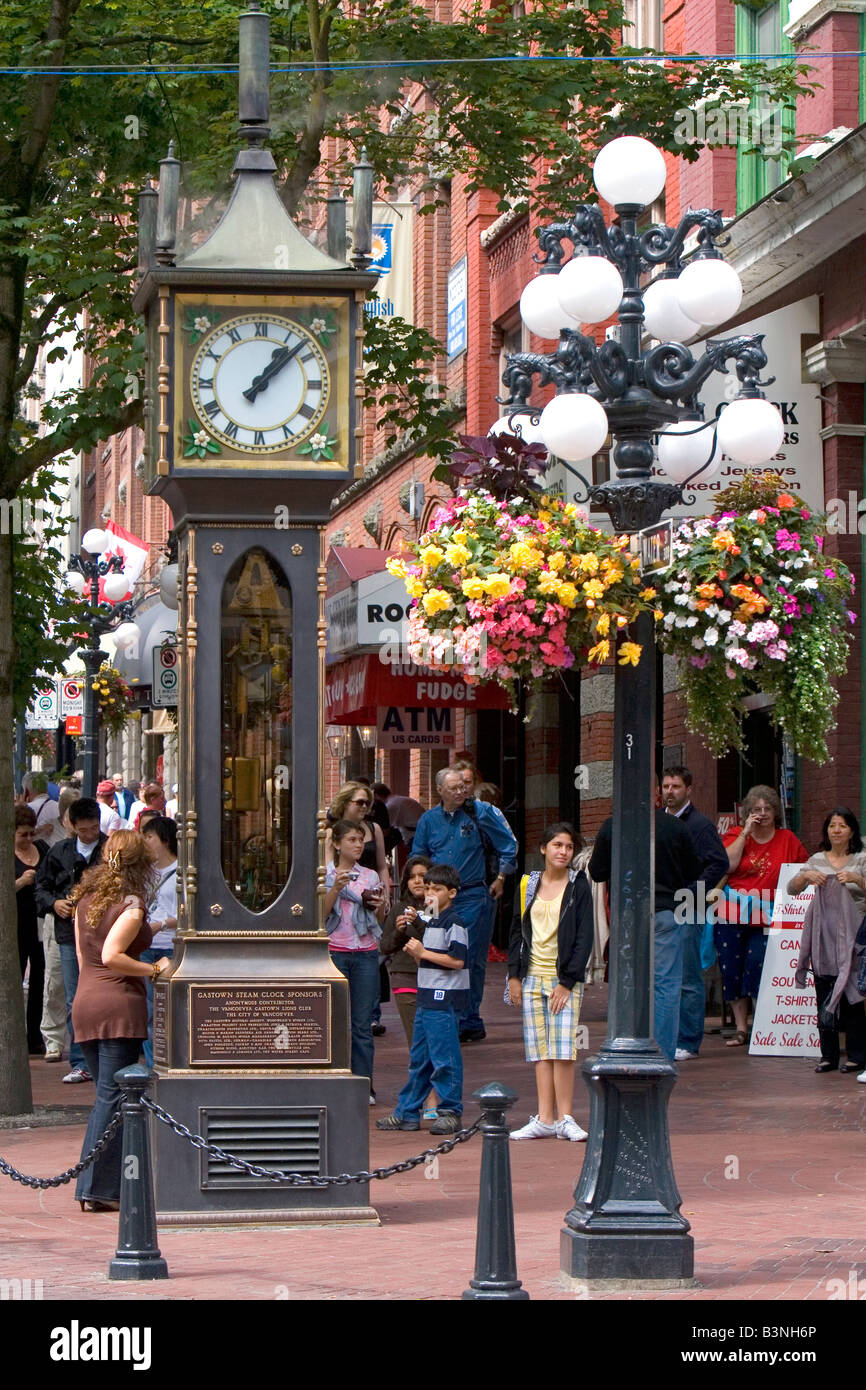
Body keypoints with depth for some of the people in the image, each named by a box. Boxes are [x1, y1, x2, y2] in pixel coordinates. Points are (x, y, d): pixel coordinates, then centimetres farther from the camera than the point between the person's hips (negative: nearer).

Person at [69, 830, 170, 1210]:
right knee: (113, 1097, -5)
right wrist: (154, 970, -10)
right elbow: (111, 956, -19)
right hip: (119, 1003, -7)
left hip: (84, 1004, 7)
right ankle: (99, 1189, -7)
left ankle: (97, 1187, 13)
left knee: (106, 1095, 14)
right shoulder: (131, 904, -10)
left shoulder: (86, 898, 12)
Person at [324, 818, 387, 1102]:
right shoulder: (325, 875, 3)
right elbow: (320, 914, -6)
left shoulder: (370, 877, 12)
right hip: (334, 949, -2)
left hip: (365, 953, 2)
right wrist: (336, 888, -16)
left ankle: (364, 1086, 5)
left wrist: (381, 906, -4)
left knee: (363, 1023, 2)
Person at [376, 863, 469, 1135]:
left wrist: (423, 953, -15)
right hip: (427, 997, 10)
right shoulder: (433, 922, 19)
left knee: (444, 1057, -6)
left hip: (444, 999, -10)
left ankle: (450, 1111, 0)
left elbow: (457, 960, -19)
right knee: (419, 1058, 12)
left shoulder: (453, 922, -11)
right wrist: (415, 952, 4)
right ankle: (407, 1112, 16)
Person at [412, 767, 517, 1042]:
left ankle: (469, 1022, -1)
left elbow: (508, 846, 5)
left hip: (474, 897, -4)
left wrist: (500, 879, 4)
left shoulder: (480, 813, -2)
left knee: (471, 960, -5)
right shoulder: (429, 820, 9)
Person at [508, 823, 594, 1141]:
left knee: (562, 1050, -10)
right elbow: (517, 930, 14)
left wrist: (567, 982, -9)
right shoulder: (528, 884, 10)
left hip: (564, 978, -3)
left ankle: (564, 1119, -6)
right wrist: (514, 974, 5)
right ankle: (545, 1119, 0)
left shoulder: (578, 886, 0)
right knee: (540, 1051, 1)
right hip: (532, 976, 3)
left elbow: (584, 937, -2)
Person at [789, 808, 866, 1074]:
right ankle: (829, 1055, 5)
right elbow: (792, 889, 5)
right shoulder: (817, 861, 13)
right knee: (824, 995, 0)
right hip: (823, 934, 3)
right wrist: (806, 876, -14)